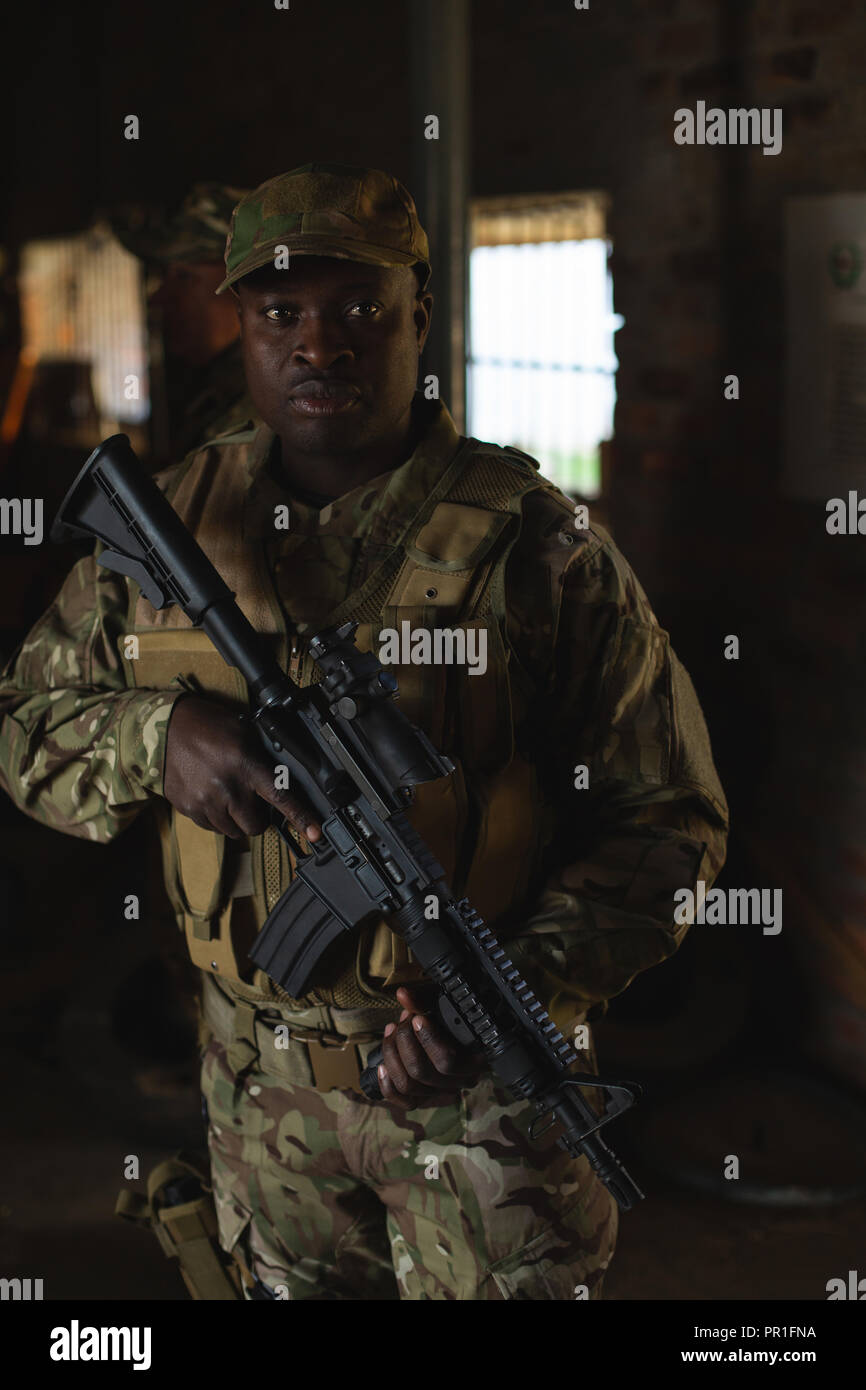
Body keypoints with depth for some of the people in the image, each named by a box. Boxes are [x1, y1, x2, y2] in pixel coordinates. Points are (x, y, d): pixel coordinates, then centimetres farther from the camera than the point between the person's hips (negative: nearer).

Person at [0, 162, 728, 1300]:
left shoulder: (532, 543, -11)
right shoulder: (171, 525, 0)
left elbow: (670, 816, -8)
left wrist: (529, 983, -23)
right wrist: (155, 734, -16)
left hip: (478, 1081, -3)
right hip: (261, 1077, 4)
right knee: (292, 1285, 20)